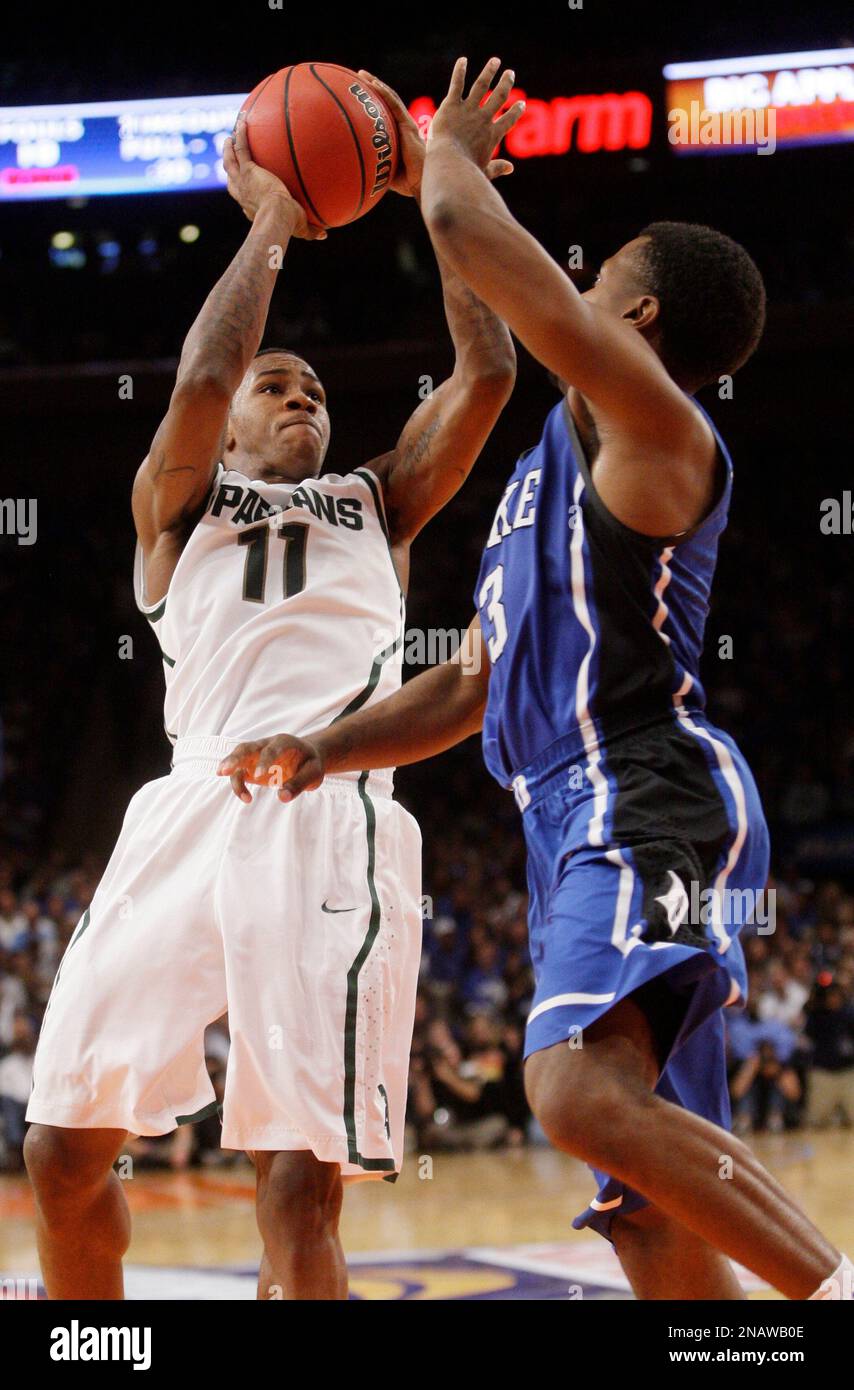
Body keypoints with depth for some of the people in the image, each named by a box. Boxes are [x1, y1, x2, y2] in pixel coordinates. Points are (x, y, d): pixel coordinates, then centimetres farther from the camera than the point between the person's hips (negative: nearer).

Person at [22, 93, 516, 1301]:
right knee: (64, 1147, 1)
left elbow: (487, 376, 14)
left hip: (331, 819, -1)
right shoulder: (178, 499, 22)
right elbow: (199, 380, 1)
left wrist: (439, 198, 16)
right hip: (191, 808, 1)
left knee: (300, 1180, -14)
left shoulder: (379, 502, 27)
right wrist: (271, 221, 10)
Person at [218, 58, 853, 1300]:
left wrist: (444, 150, 13)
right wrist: (323, 750, 18)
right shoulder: (558, 470, 28)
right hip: (588, 827, 10)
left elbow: (471, 234, -8)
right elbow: (469, 687, 31)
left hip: (647, 807, -10)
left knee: (584, 1093, -32)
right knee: (657, 1225, 3)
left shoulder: (642, 419, -2)